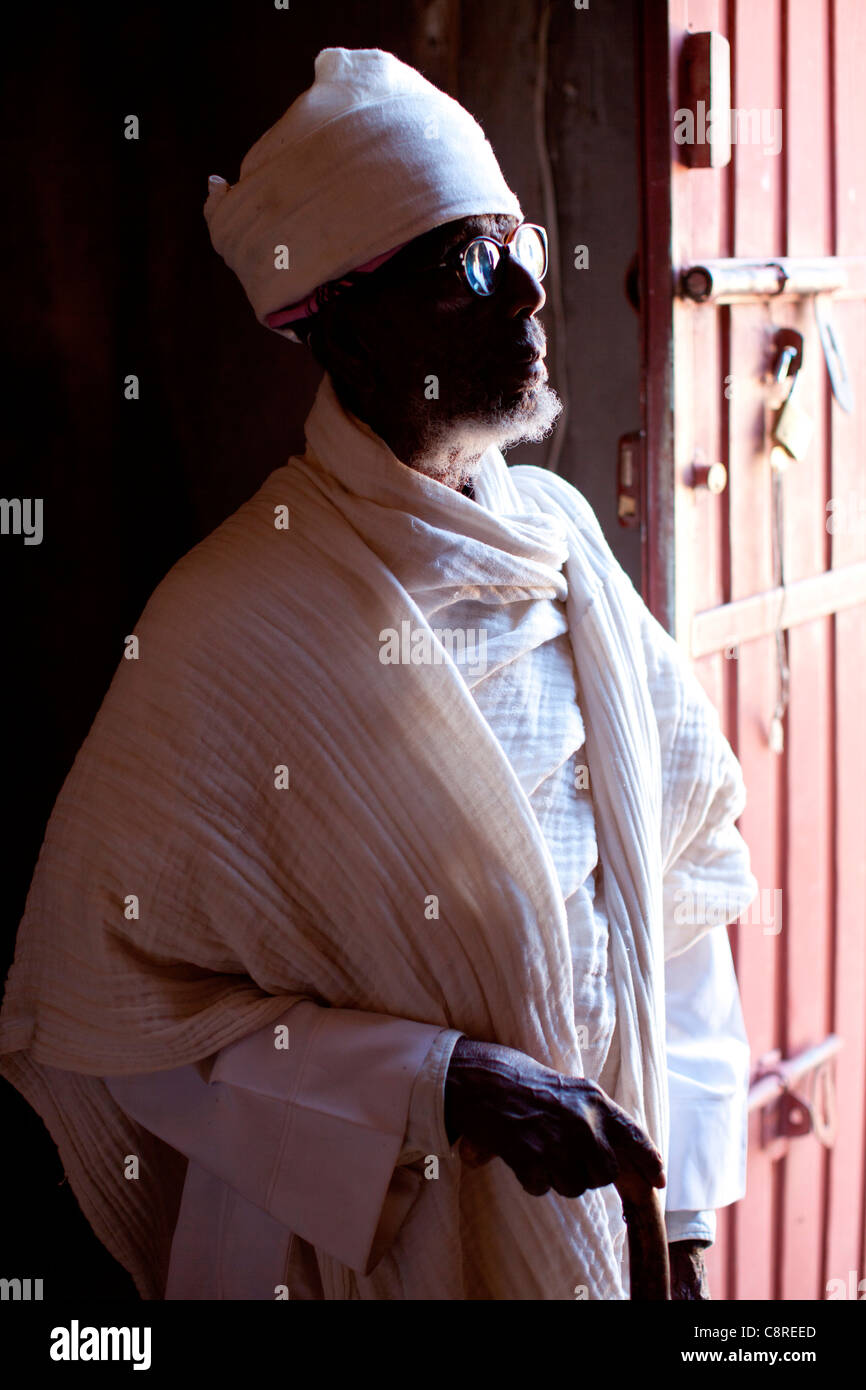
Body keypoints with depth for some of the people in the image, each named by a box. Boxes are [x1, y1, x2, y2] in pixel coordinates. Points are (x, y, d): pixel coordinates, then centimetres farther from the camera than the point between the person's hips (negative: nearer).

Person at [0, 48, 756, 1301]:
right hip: (364, 1247, -5)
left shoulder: (562, 534, -2)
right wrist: (438, 1088, -23)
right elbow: (102, 1000, -17)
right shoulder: (241, 622, -20)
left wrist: (683, 1217, 1)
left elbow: (690, 854, 3)